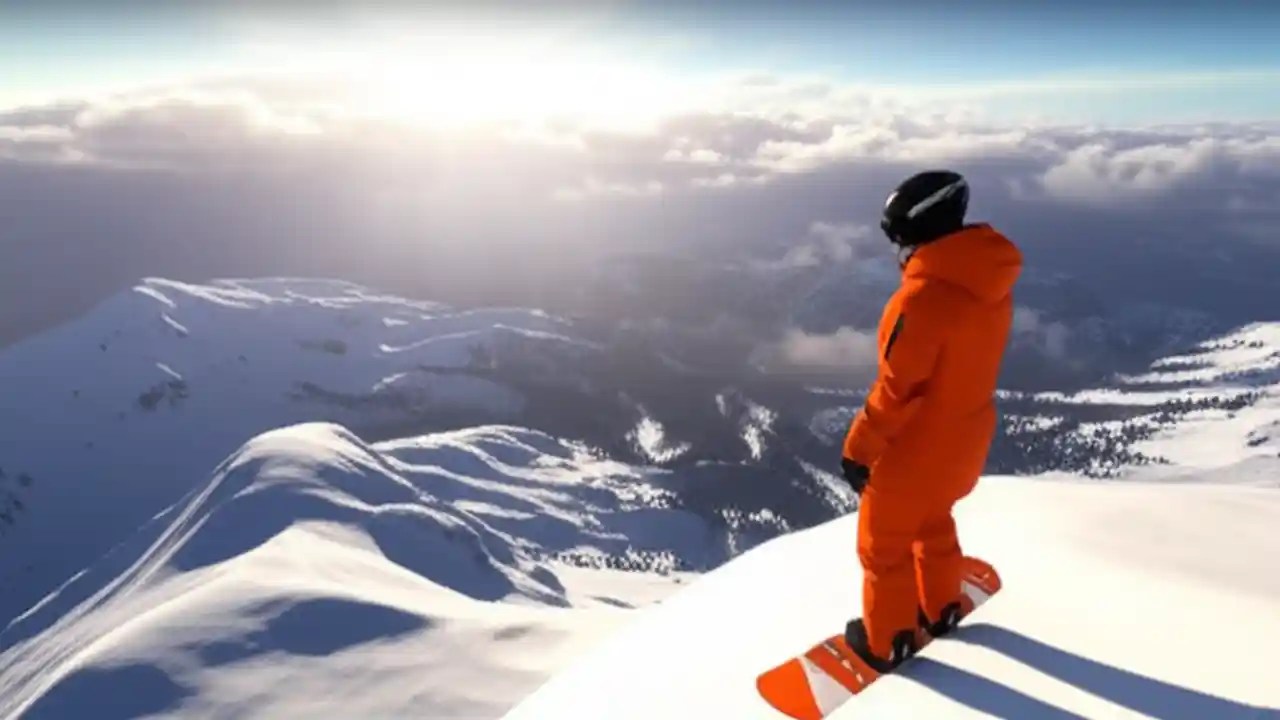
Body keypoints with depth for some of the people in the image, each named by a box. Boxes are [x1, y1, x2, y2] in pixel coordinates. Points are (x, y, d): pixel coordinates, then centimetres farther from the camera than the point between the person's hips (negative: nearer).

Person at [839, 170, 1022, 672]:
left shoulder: (923, 296, -31)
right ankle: (942, 608, 50)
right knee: (933, 521, 31)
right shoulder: (992, 285, -4)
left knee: (883, 543, 14)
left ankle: (888, 641, 32)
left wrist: (859, 447, -13)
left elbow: (896, 390, -26)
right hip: (966, 439, 8)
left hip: (914, 448, -8)